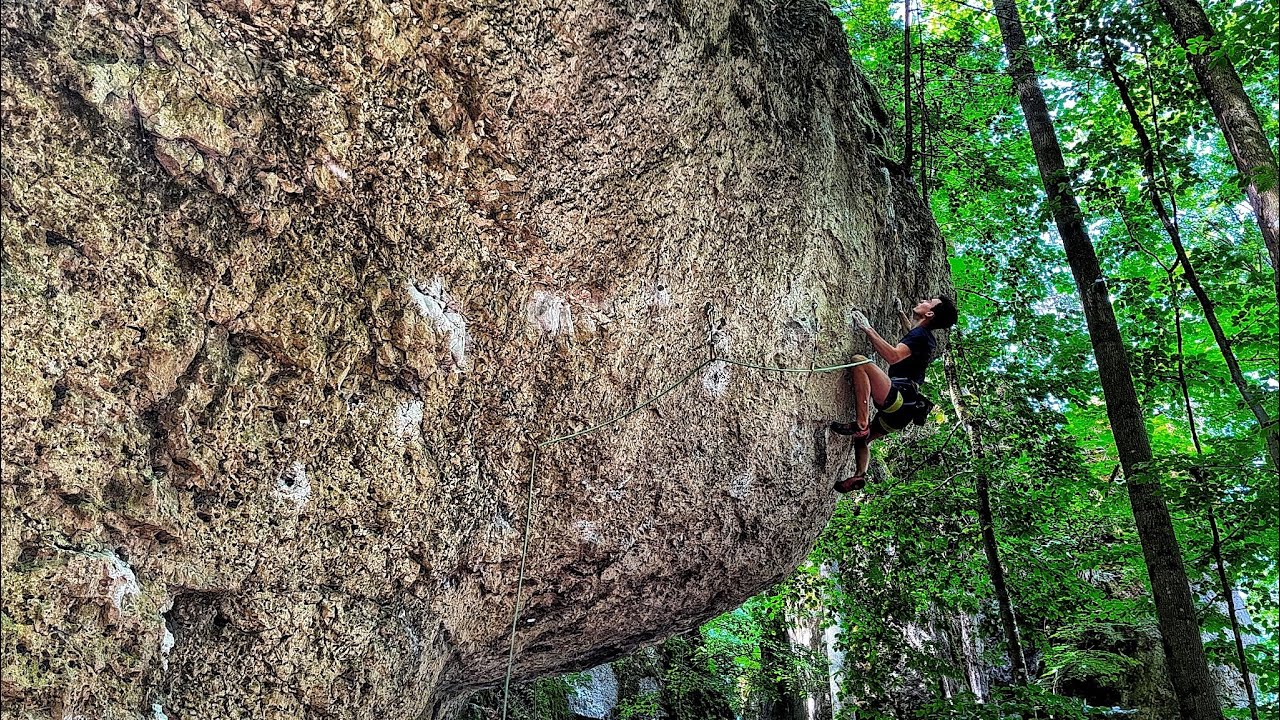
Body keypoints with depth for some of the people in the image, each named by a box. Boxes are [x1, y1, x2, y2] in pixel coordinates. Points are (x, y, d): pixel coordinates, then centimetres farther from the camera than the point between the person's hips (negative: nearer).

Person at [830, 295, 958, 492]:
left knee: (859, 361, -25)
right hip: (901, 410, 10)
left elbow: (894, 356, -26)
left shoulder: (920, 334, -7)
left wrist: (868, 329, -23)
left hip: (898, 399, -10)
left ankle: (861, 425, -29)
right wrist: (900, 313, 51)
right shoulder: (925, 336, 22)